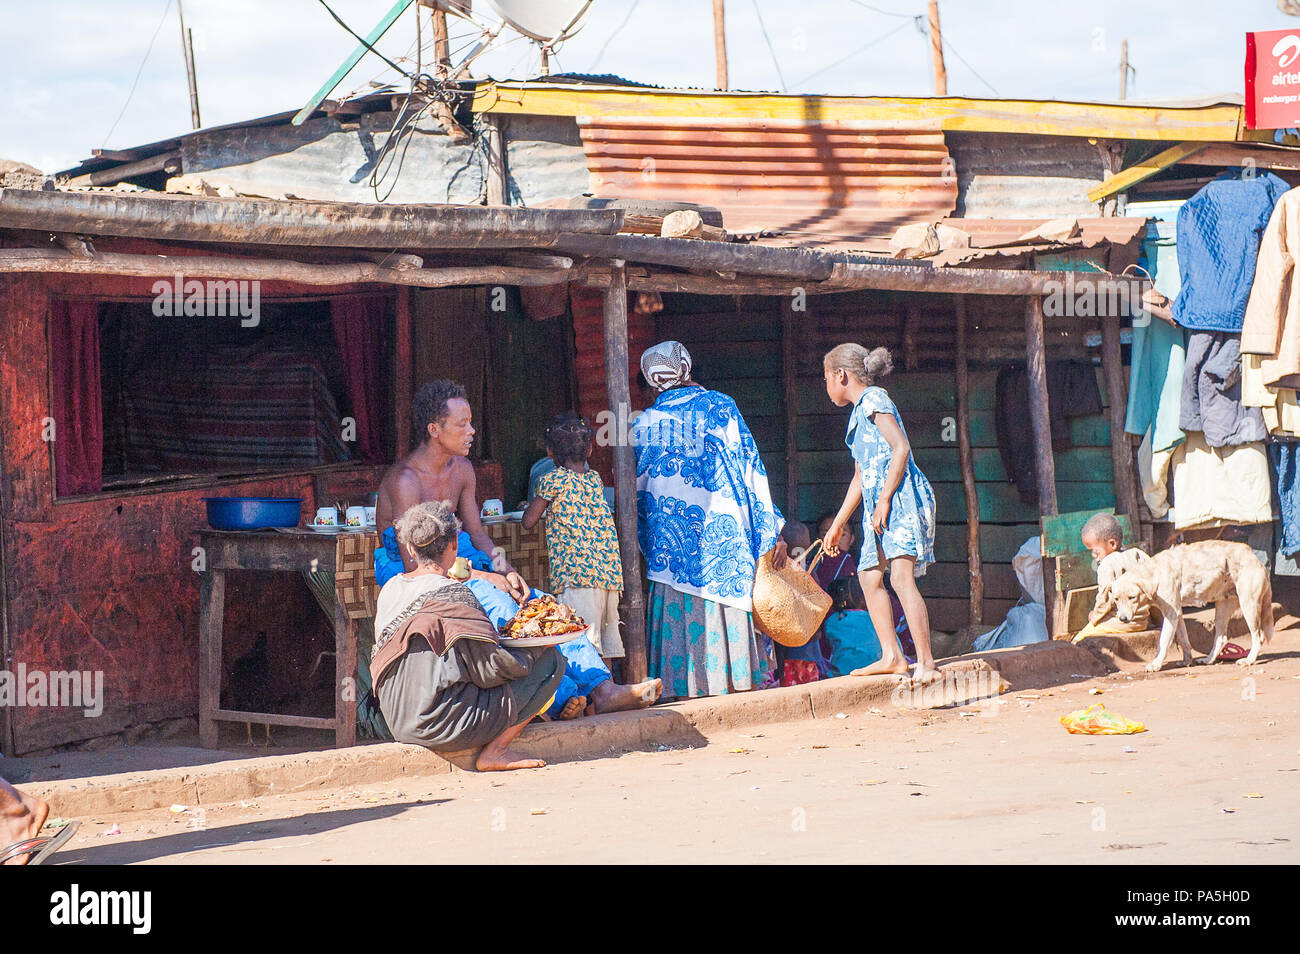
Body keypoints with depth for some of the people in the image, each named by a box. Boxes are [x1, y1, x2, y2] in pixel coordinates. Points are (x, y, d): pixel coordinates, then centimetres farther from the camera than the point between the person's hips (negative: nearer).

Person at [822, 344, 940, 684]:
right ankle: (891, 656, 10)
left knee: (901, 576, -18)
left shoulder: (873, 399, -3)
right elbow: (860, 477, 30)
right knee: (869, 576, 9)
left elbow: (901, 448, -15)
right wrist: (837, 524, 31)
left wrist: (884, 500, -18)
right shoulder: (859, 411, 25)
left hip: (900, 495, -10)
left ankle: (926, 663, -22)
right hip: (879, 503, 10)